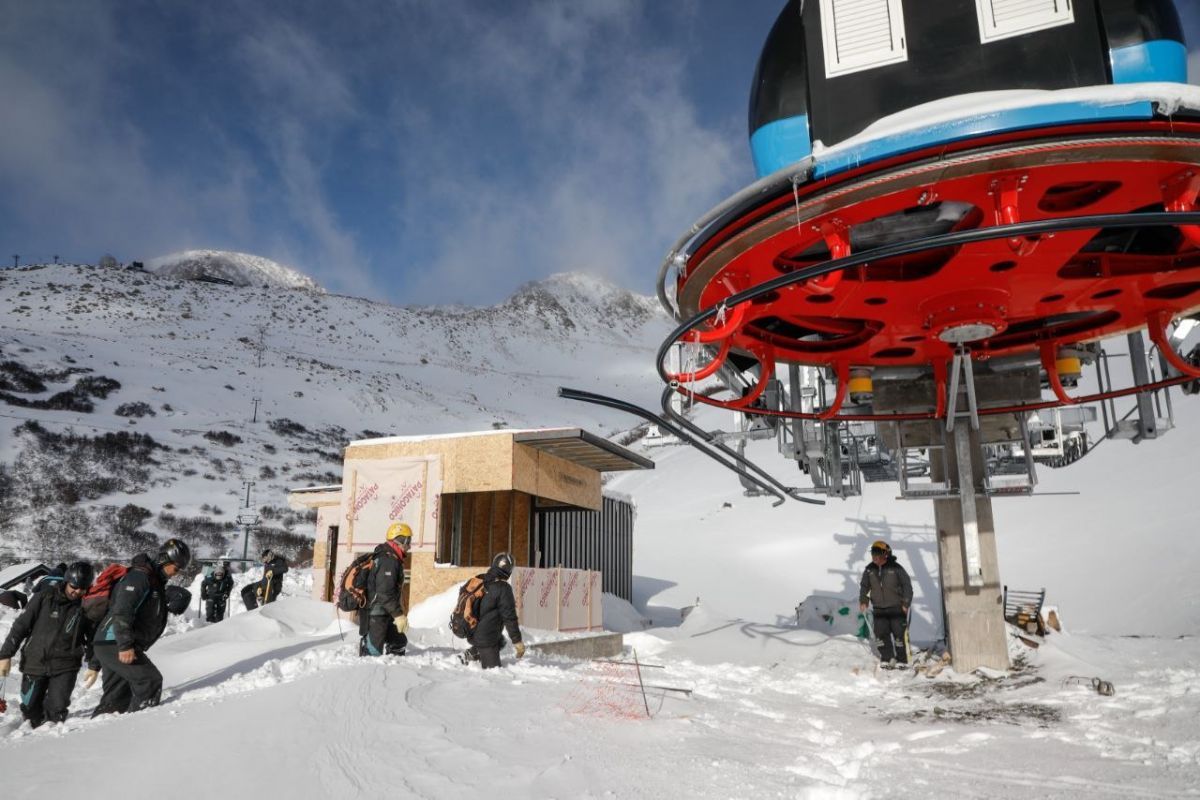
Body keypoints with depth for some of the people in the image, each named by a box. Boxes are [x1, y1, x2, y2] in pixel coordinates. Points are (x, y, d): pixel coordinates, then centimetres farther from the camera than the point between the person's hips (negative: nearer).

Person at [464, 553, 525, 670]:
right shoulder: (503, 588, -20)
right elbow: (509, 617, -17)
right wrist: (517, 641, -9)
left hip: (471, 632, 7)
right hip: (486, 638, -7)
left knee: (499, 641, 31)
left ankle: (471, 654, 18)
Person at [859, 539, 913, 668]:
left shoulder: (896, 568, -11)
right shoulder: (869, 570, 1)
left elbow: (907, 585, -5)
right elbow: (864, 586, 14)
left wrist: (906, 603, -10)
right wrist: (863, 600, 6)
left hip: (896, 608, -4)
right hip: (879, 609, 4)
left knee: (899, 634, 2)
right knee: (881, 634, 4)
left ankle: (902, 660, 15)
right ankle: (887, 659, 16)